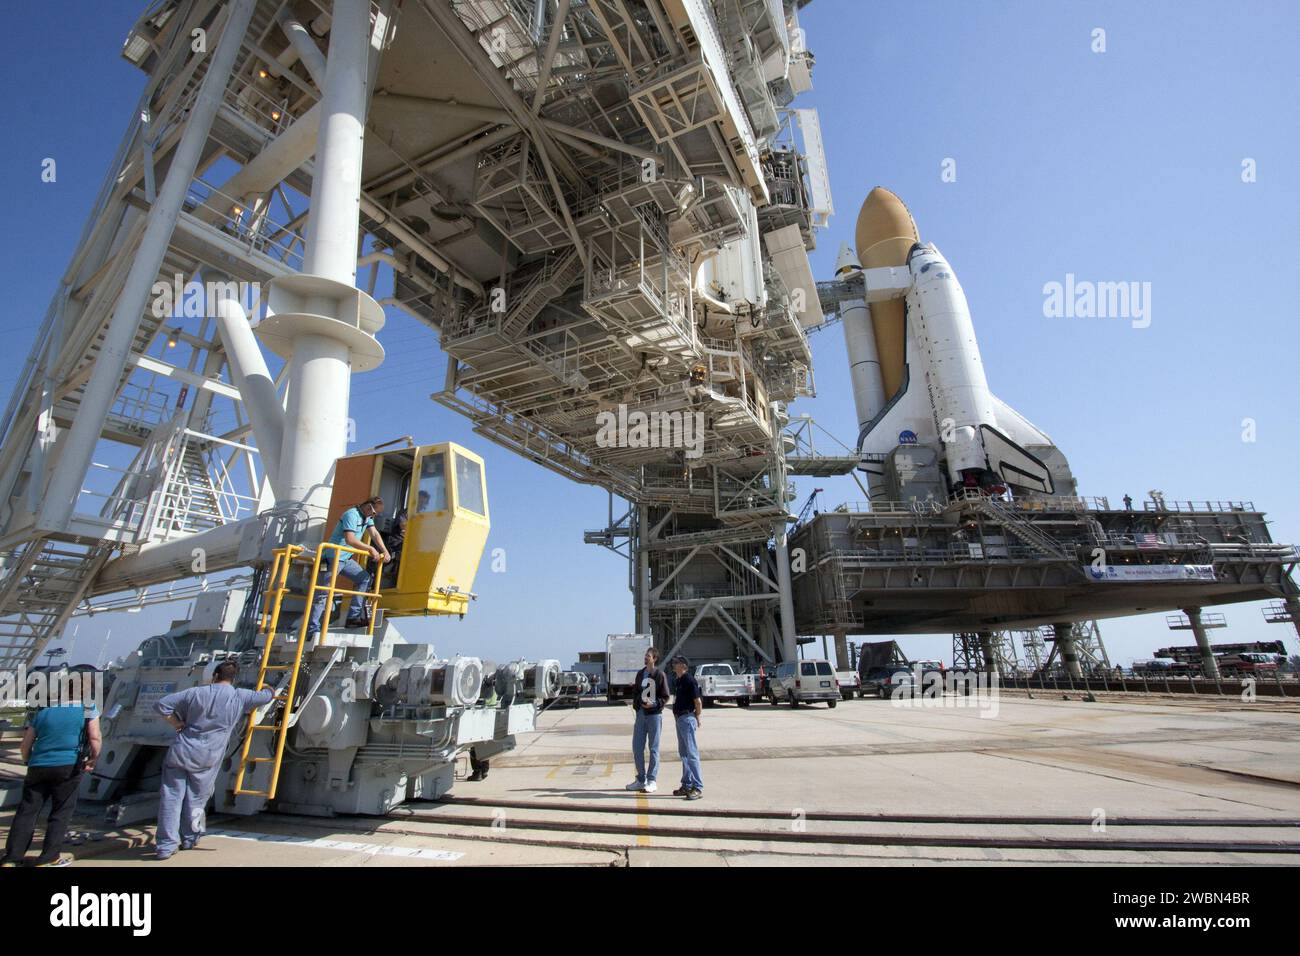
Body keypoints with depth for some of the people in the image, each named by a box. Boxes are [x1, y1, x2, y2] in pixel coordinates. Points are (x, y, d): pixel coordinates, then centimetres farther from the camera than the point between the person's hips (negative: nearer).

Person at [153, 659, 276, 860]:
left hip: (180, 752, 0)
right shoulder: (240, 698, -2)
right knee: (196, 799, 15)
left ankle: (166, 845, 9)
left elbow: (162, 705, -1)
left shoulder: (196, 692, -1)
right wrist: (268, 688, 36)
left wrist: (178, 724, 10)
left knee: (171, 798, 8)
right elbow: (267, 696, 13)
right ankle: (189, 840, 29)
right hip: (206, 759, 0)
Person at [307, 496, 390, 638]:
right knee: (323, 594, -6)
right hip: (333, 558, -9)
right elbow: (350, 539, -29)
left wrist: (385, 551, -10)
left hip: (346, 559, 9)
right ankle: (312, 630, -3)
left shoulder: (367, 517, 10)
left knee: (365, 577, 1)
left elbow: (375, 534, 3)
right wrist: (371, 549, -24)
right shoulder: (351, 515, -19)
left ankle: (353, 617, 0)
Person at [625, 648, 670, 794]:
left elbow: (665, 696, -7)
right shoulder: (640, 673, 12)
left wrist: (654, 704, -21)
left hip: (654, 714, -6)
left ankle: (651, 781, 12)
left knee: (653, 749, 3)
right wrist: (636, 703, 4)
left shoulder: (660, 674, -6)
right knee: (637, 747, 8)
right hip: (641, 714, 6)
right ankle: (641, 779, 21)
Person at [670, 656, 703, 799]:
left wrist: (697, 718, -9)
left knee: (692, 753, -7)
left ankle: (698, 788, -3)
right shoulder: (678, 681, 14)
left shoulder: (689, 680, -14)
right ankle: (687, 785, 23)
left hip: (687, 718, -10)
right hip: (679, 718, 10)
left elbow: (697, 701, -15)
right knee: (683, 753, 15)